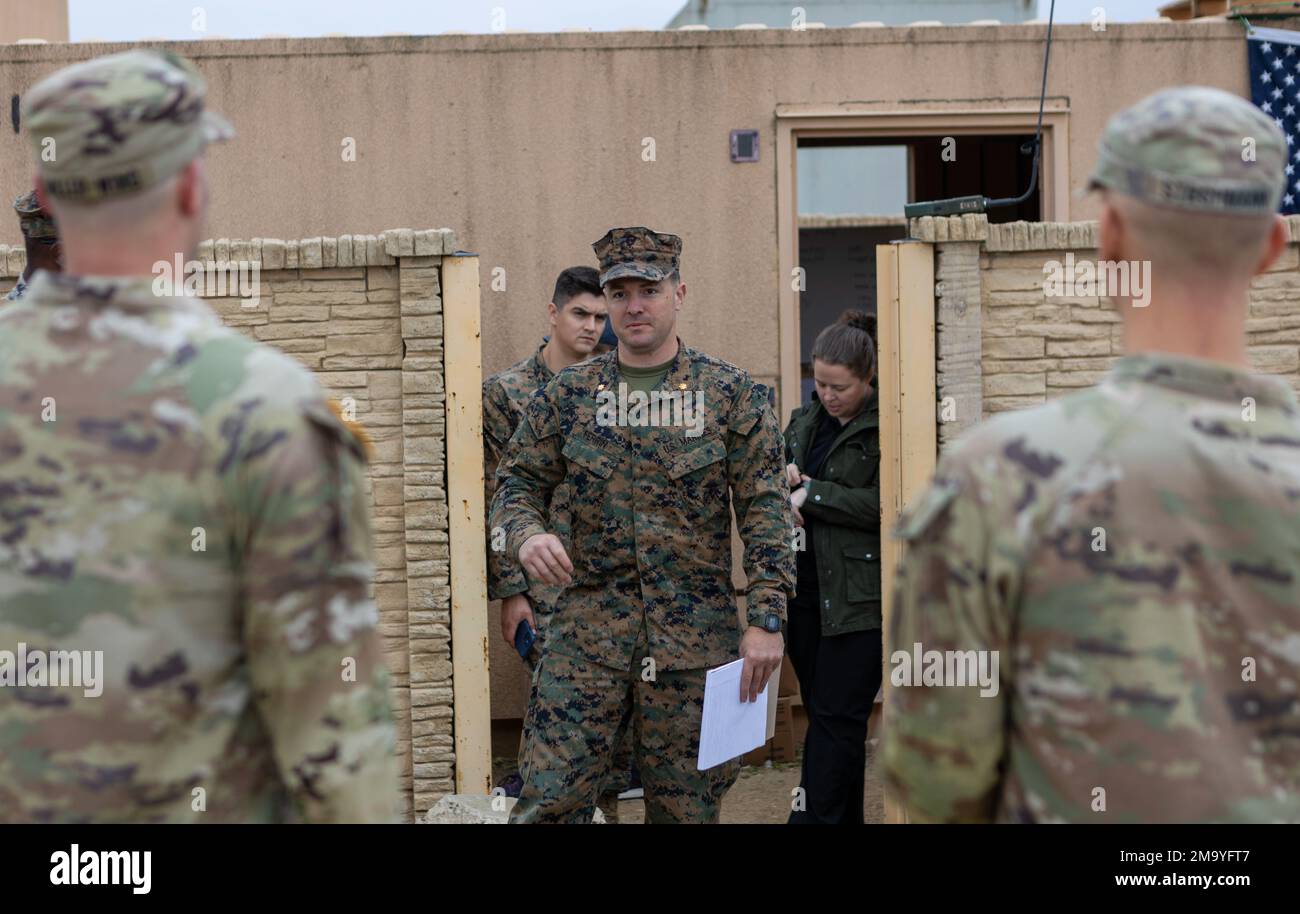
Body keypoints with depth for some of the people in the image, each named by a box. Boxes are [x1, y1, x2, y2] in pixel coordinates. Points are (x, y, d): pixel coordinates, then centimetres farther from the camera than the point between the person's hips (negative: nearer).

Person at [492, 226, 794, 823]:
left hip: (696, 636, -1)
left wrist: (766, 620, -9)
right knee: (550, 797, -4)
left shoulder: (731, 393, 2)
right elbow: (518, 480, 11)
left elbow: (765, 511, -1)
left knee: (686, 803, 8)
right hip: (587, 628, 1)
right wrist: (526, 534, -13)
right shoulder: (567, 394, 7)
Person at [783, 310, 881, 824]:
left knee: (835, 717, -6)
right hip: (806, 589, 7)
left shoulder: (885, 426, -9)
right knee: (822, 711, 12)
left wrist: (811, 493, -14)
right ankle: (844, 818, 22)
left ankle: (815, 818, -4)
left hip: (860, 593, -7)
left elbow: (883, 504, -18)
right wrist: (783, 476, 0)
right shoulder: (805, 421, 13)